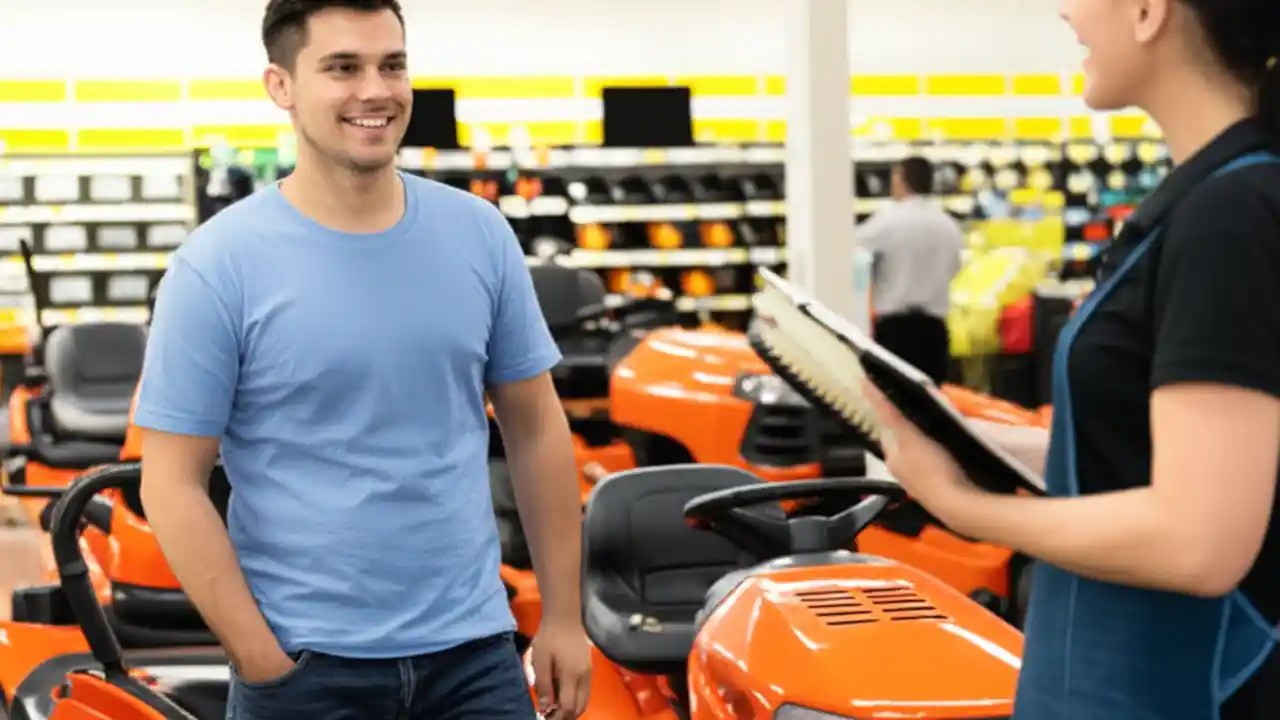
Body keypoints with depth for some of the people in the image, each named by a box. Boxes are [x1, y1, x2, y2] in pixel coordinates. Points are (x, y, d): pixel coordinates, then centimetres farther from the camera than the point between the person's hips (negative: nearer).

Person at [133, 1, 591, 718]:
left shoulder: (480, 235, 1)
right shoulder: (218, 265, -9)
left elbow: (537, 430, 7)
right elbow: (173, 483, -8)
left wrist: (564, 616, 5)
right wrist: (262, 660, -12)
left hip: (473, 649, 3)